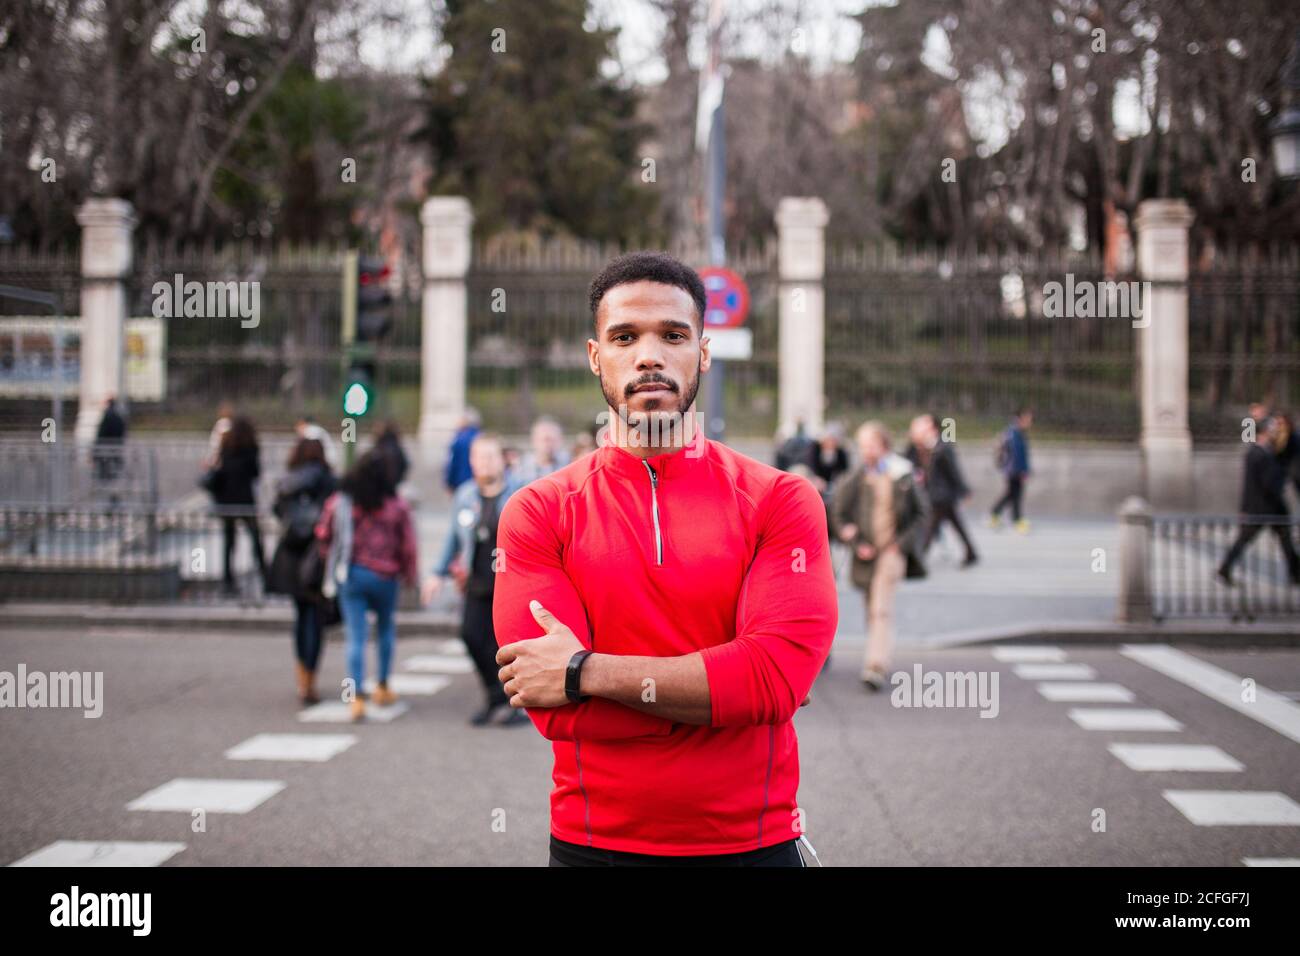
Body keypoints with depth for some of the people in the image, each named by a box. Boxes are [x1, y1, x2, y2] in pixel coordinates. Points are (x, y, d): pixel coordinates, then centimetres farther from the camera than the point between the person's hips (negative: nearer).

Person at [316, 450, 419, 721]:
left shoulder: (339, 502, -4)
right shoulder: (396, 505, -8)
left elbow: (323, 535, 7)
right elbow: (408, 545, -5)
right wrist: (409, 575, 11)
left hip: (349, 574, 0)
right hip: (385, 576, 0)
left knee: (355, 636, 0)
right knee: (386, 629, 21)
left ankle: (357, 697, -9)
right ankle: (382, 687, 26)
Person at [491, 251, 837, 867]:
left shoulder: (781, 500, -3)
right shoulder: (536, 513, -3)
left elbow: (782, 671, -17)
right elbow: (557, 711, -13)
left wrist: (586, 672, -18)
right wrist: (729, 686, -15)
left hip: (753, 844, 0)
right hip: (593, 845, 0)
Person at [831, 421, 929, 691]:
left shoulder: (903, 476, -2)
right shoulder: (854, 478, -1)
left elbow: (922, 513, 6)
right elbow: (838, 514, 6)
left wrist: (904, 542, -5)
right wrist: (856, 544, -6)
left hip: (894, 550, -3)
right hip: (867, 553, 3)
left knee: (882, 609, -14)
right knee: (873, 612, 12)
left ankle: (876, 666, -19)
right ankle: (881, 657, 29)